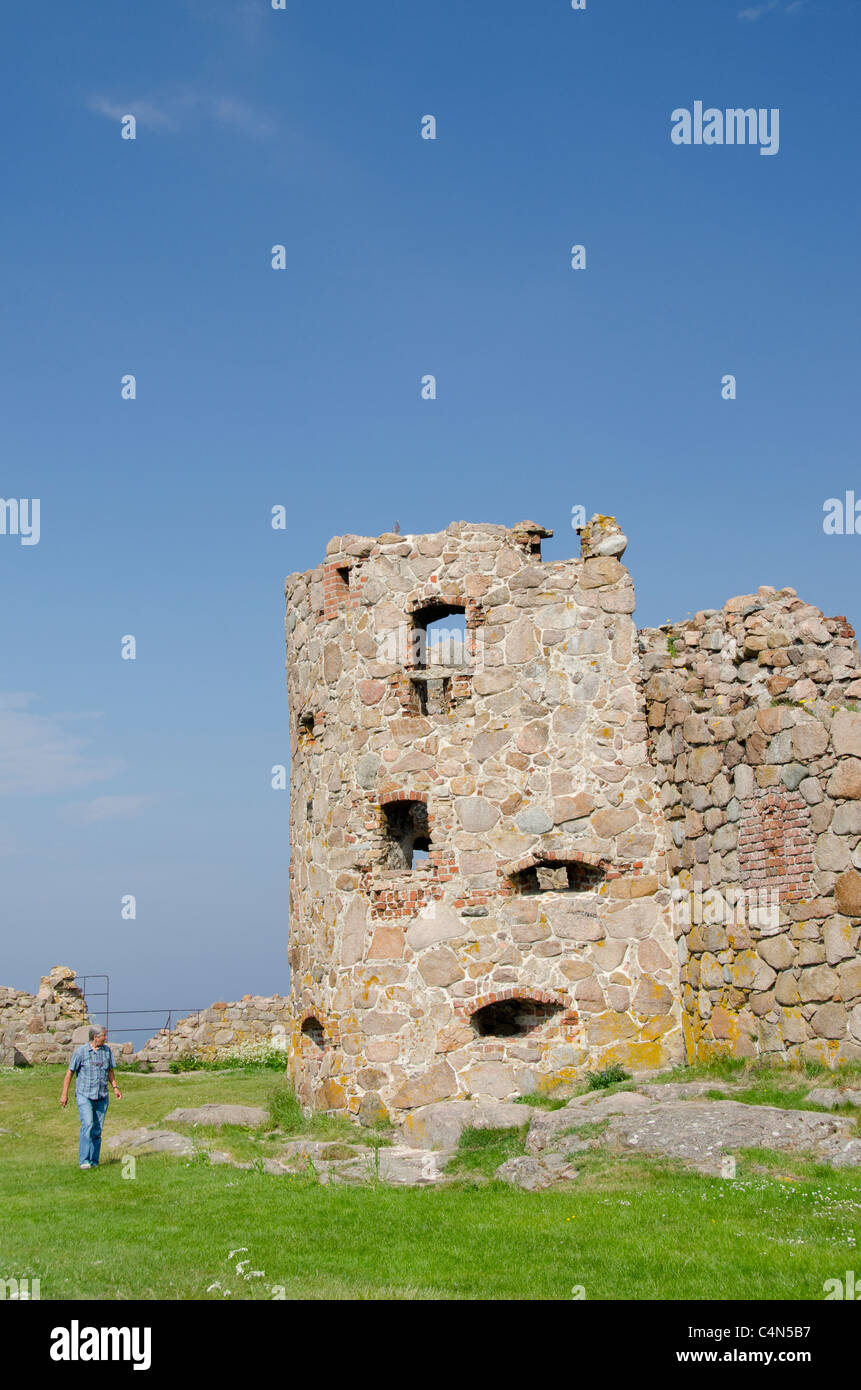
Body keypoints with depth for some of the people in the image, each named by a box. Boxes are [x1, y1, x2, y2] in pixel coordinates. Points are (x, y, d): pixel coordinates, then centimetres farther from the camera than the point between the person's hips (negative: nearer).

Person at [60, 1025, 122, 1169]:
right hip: (84, 1096, -4)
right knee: (87, 1125, -18)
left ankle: (94, 1161, 12)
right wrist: (64, 1094, -3)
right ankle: (83, 1161, -16)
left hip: (101, 1097, 5)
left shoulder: (107, 1051, 7)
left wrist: (115, 1087, 7)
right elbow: (69, 1073, -3)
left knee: (97, 1130, 5)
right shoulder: (80, 1052, -7)